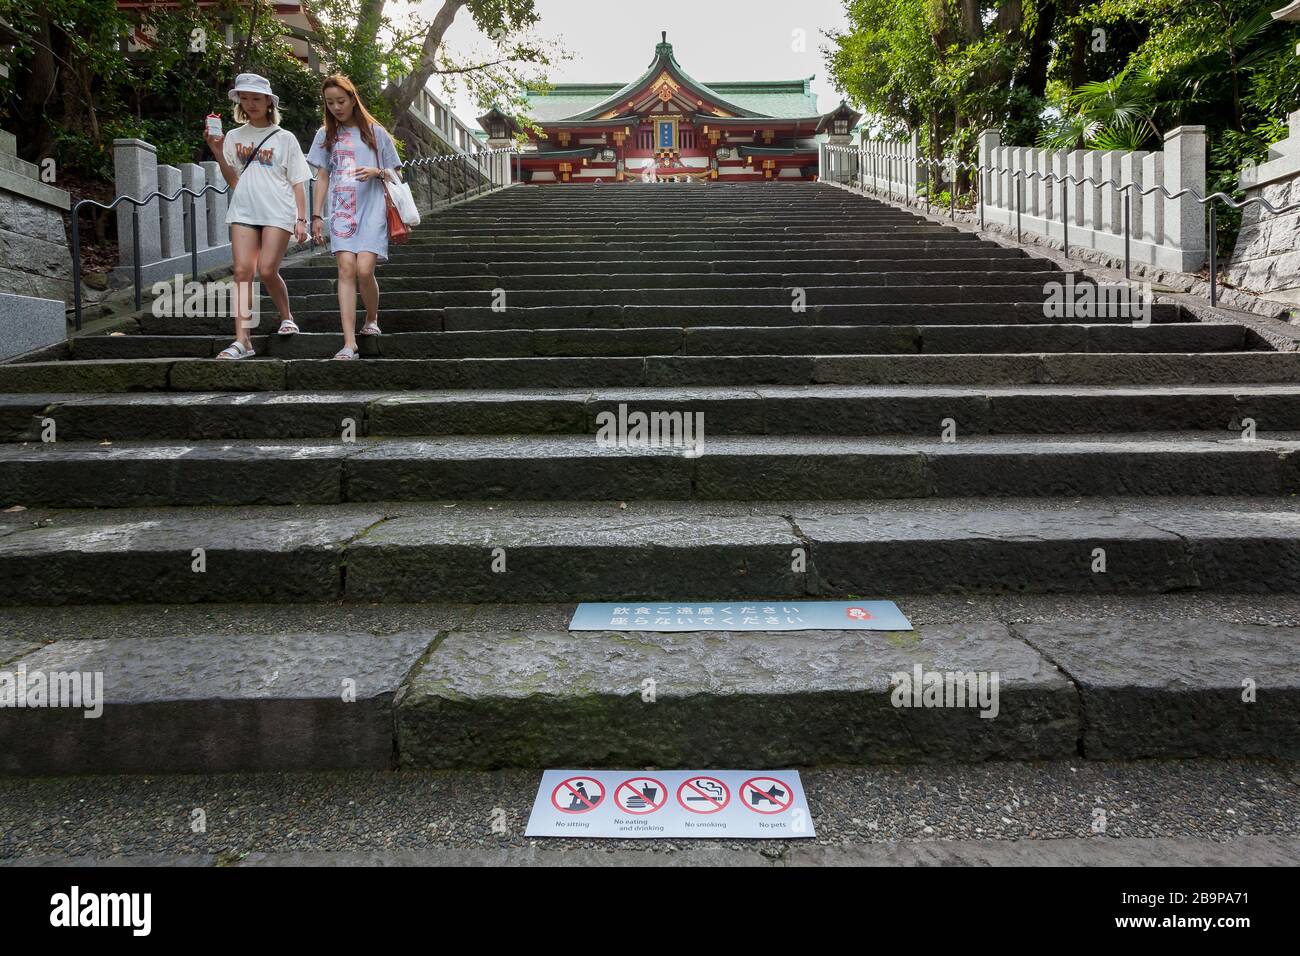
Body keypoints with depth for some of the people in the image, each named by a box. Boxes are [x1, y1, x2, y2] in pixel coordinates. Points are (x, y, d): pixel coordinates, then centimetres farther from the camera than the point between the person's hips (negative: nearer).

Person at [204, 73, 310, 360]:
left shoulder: (284, 138, 7)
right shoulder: (233, 137, 14)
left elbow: (297, 183, 6)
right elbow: (232, 181, 11)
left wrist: (301, 219, -2)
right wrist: (219, 154, -4)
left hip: (277, 212, -3)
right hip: (243, 210, 3)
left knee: (267, 270, -12)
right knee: (242, 271, -7)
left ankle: (286, 317, 16)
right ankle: (242, 340, -9)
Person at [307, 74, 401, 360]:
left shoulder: (375, 132, 9)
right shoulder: (326, 135, 14)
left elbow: (393, 173, 12)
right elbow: (322, 177, 16)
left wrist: (377, 172, -10)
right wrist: (316, 215, 9)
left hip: (372, 210, -2)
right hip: (341, 211, 2)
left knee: (364, 270, -15)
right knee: (347, 270, -12)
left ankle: (372, 320, 16)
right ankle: (349, 344, -16)